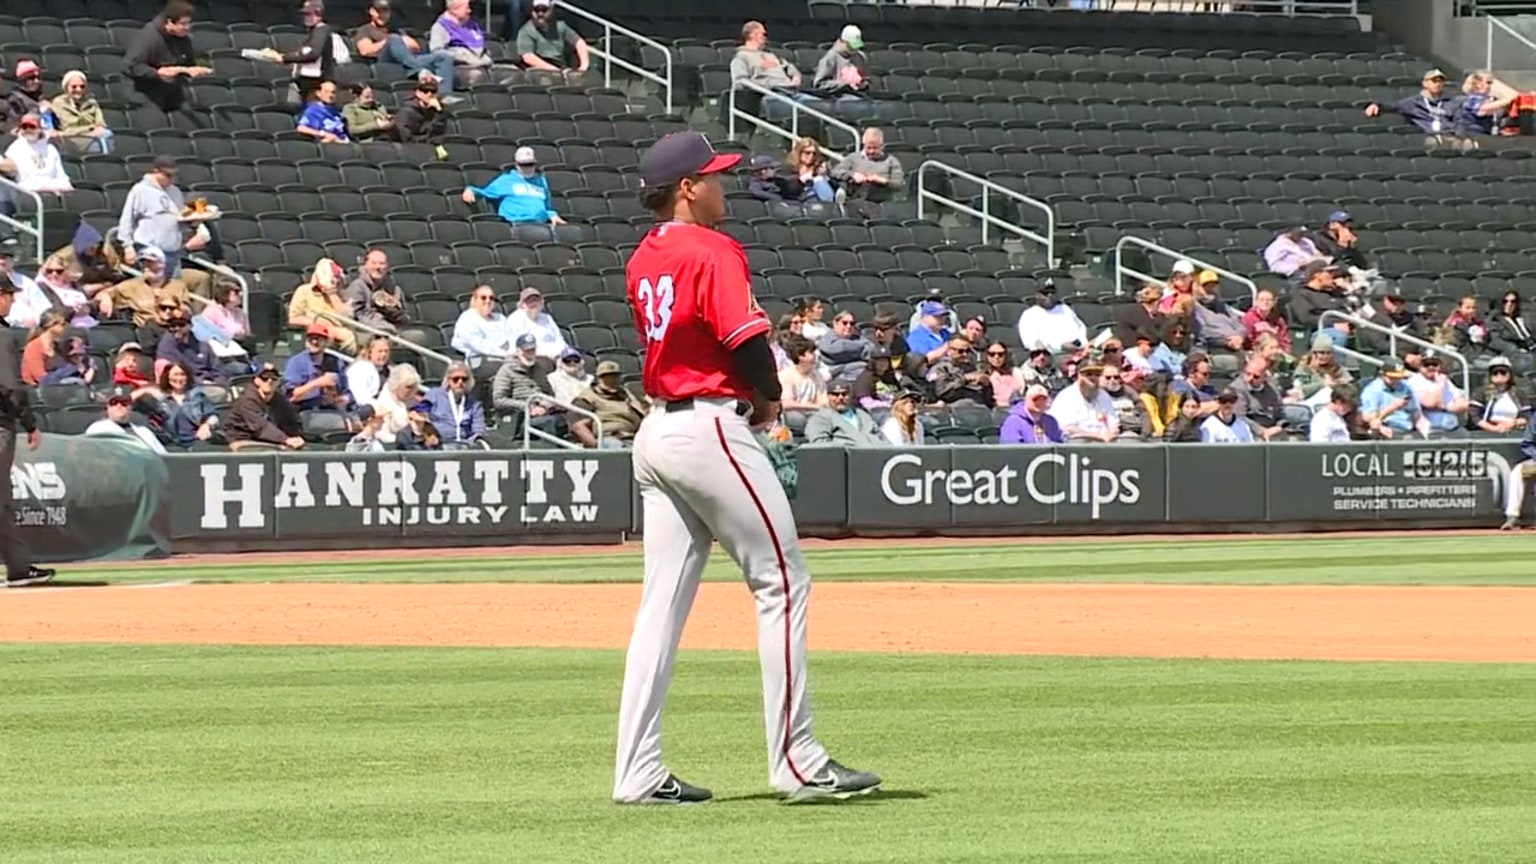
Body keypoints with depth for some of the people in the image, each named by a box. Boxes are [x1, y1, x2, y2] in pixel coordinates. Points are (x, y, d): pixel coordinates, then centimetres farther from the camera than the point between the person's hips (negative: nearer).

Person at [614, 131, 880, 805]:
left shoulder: (643, 261, 14)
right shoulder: (712, 251, -12)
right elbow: (747, 337, -21)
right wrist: (769, 397, -3)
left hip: (656, 431, 9)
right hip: (713, 429, -9)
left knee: (663, 600, 8)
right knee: (782, 584, -1)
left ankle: (638, 772, 5)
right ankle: (796, 761, -3)